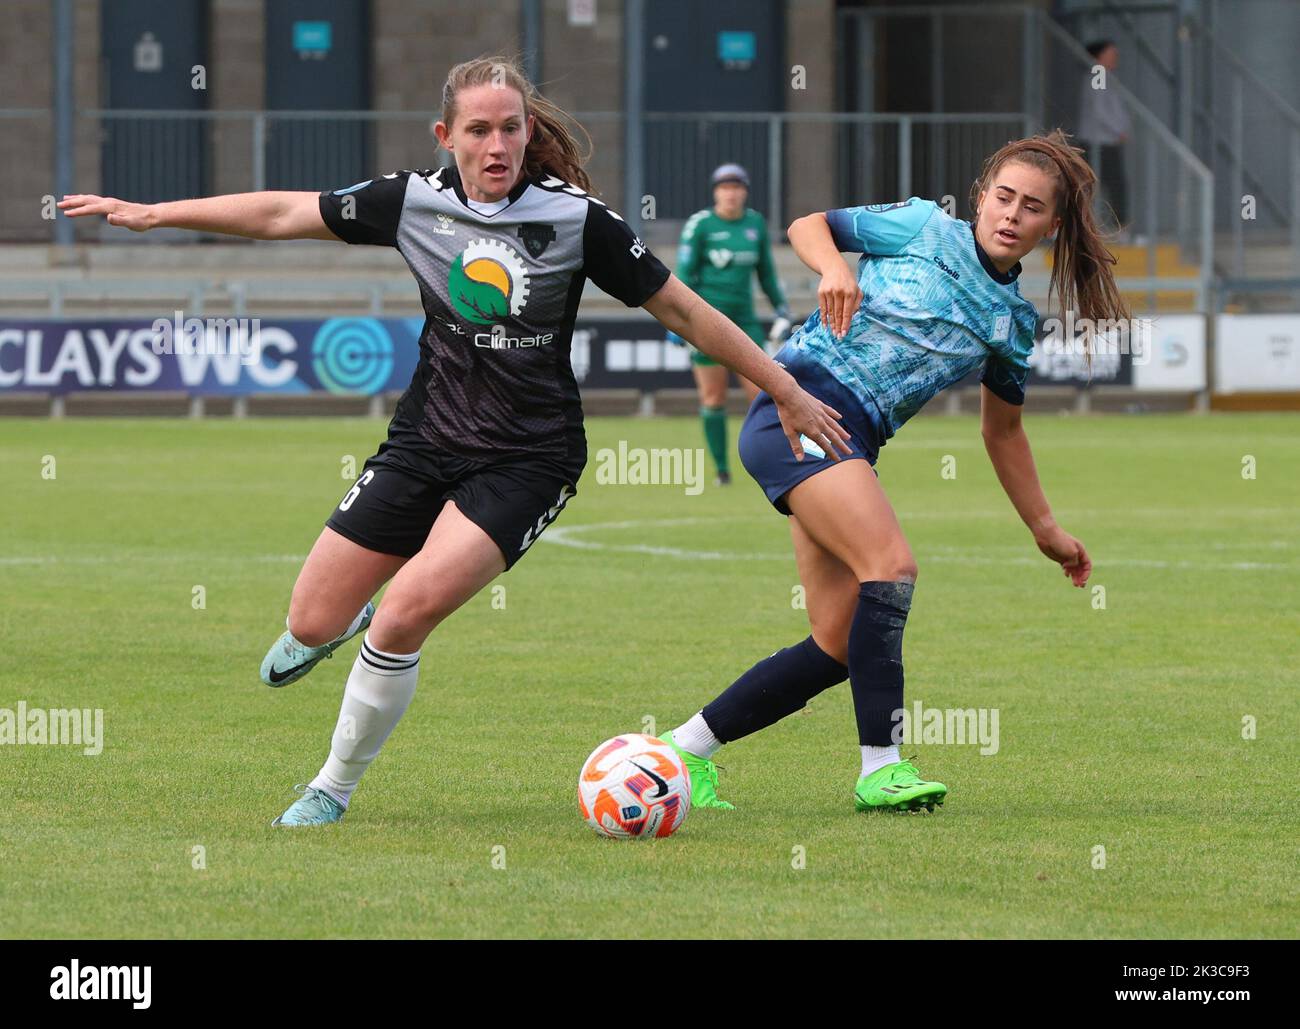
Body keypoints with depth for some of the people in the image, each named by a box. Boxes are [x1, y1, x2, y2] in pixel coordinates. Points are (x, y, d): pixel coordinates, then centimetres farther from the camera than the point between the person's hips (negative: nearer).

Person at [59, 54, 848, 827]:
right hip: (427, 439, 4)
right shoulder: (415, 201, -4)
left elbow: (683, 311, -6)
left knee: (406, 614, -23)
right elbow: (282, 215, 6)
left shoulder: (575, 217, -13)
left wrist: (790, 394, -2)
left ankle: (336, 787, 1)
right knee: (314, 623, 0)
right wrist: (152, 214, 6)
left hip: (527, 460, -4)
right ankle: (349, 621, 42)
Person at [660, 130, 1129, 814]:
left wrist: (1045, 529, 29)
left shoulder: (1013, 323, 16)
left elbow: (1002, 430, 28)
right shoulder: (925, 229, 2)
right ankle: (881, 767, -27)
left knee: (839, 645, -1)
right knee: (891, 564, -25)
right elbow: (807, 226, 10)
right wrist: (835, 268, -11)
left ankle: (685, 748, 10)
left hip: (853, 448, 7)